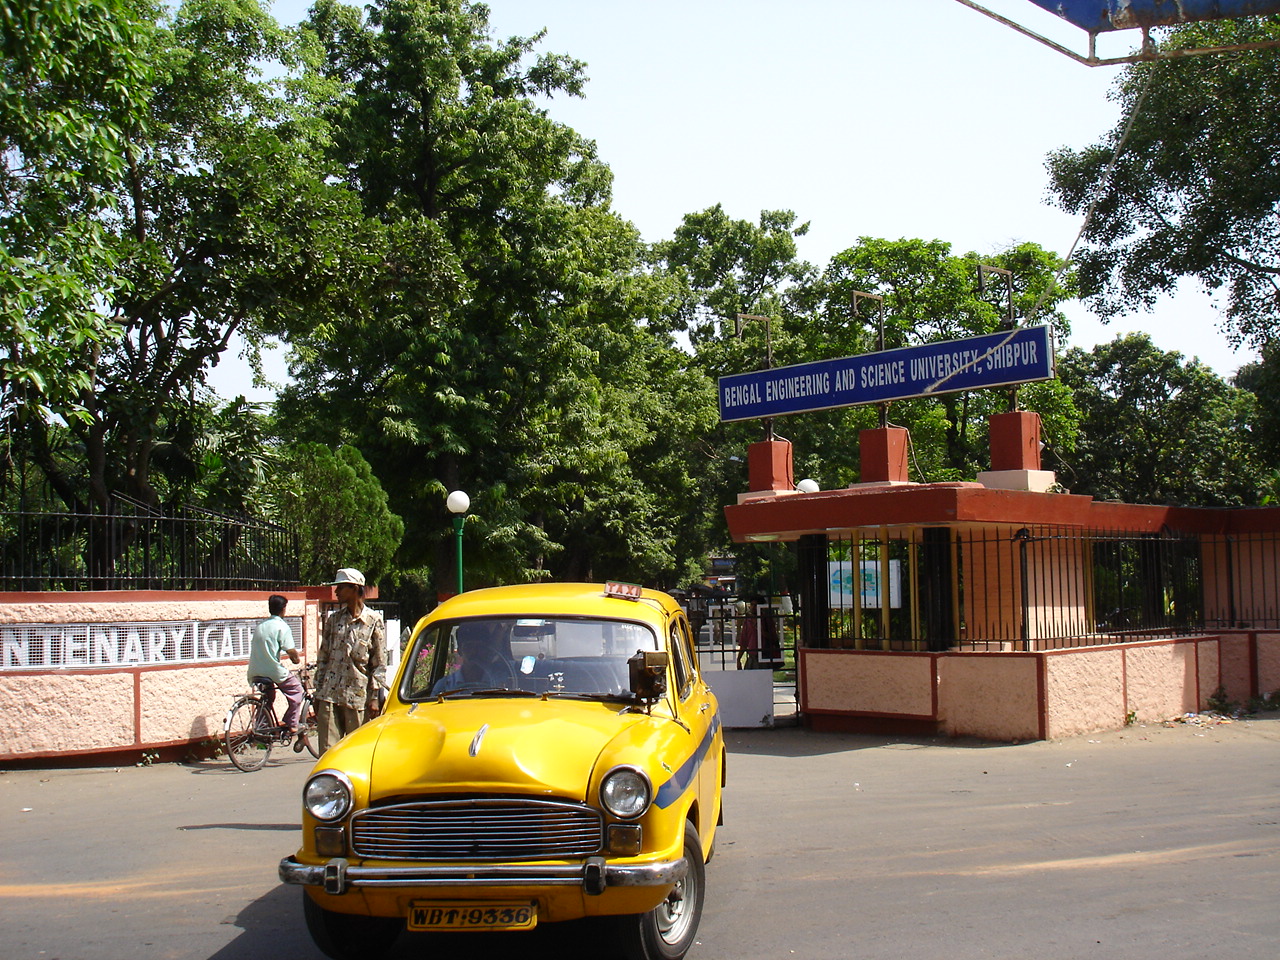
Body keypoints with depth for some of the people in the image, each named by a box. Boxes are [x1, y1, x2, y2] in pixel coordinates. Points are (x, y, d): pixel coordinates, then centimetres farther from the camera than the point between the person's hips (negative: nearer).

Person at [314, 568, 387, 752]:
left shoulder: (374, 622, 0)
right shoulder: (333, 619, 12)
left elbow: (380, 664, -1)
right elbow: (322, 658, 14)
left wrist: (375, 698, -7)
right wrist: (317, 694, 11)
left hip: (357, 697, -3)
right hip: (329, 696, 3)